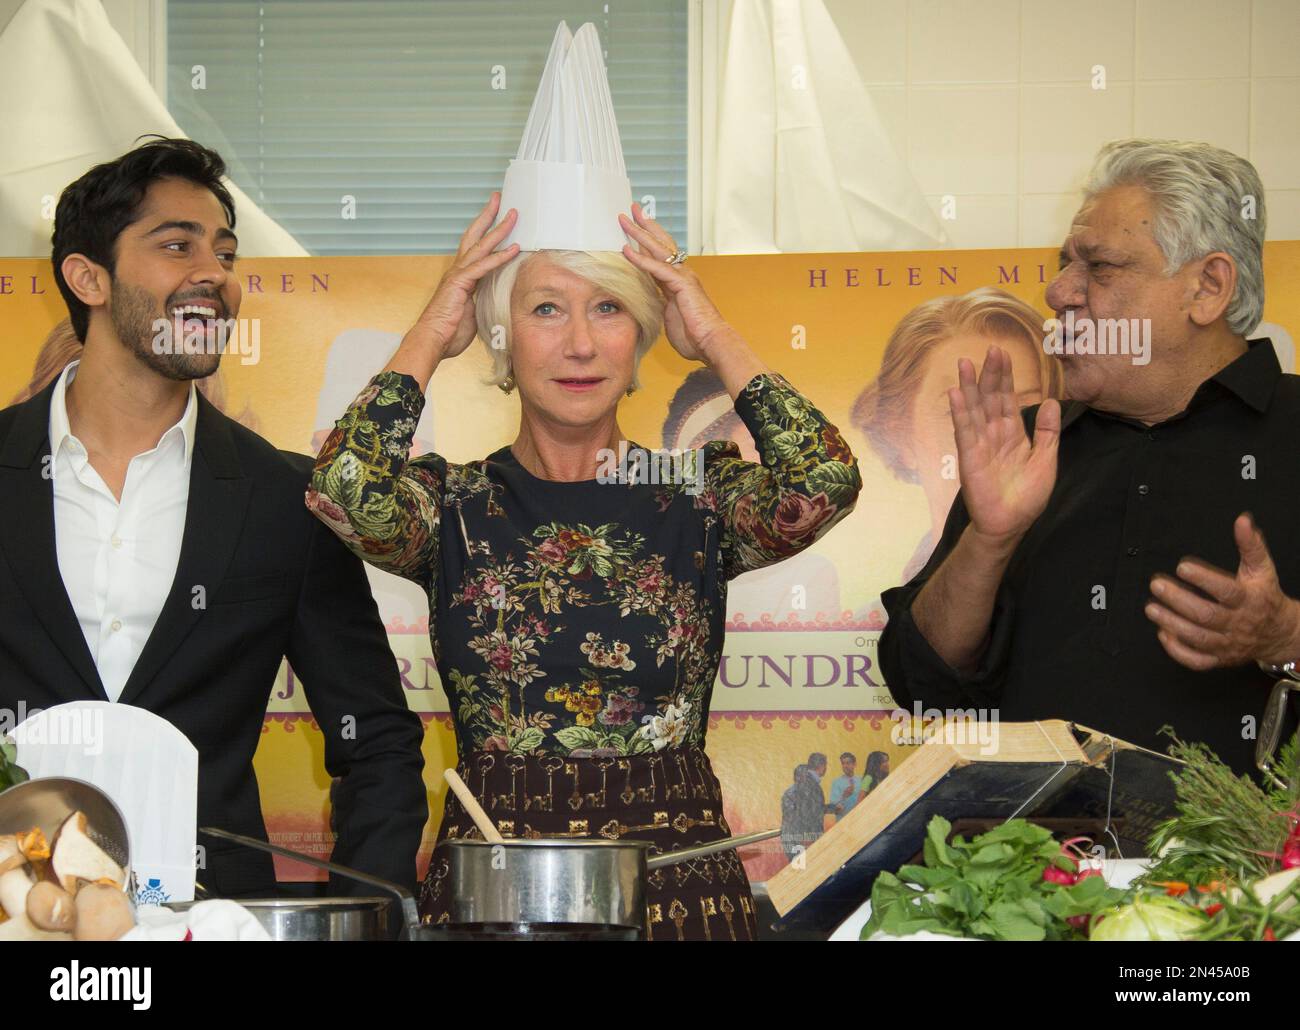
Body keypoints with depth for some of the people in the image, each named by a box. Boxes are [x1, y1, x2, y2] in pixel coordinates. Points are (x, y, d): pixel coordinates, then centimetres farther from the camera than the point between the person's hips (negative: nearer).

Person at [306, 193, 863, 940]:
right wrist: (430, 338, -1)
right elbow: (343, 488, -15)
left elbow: (825, 481, -12)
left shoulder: (699, 493, 7)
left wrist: (714, 336, 0)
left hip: (678, 867, 1)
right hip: (489, 877, 0)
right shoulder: (455, 505, 6)